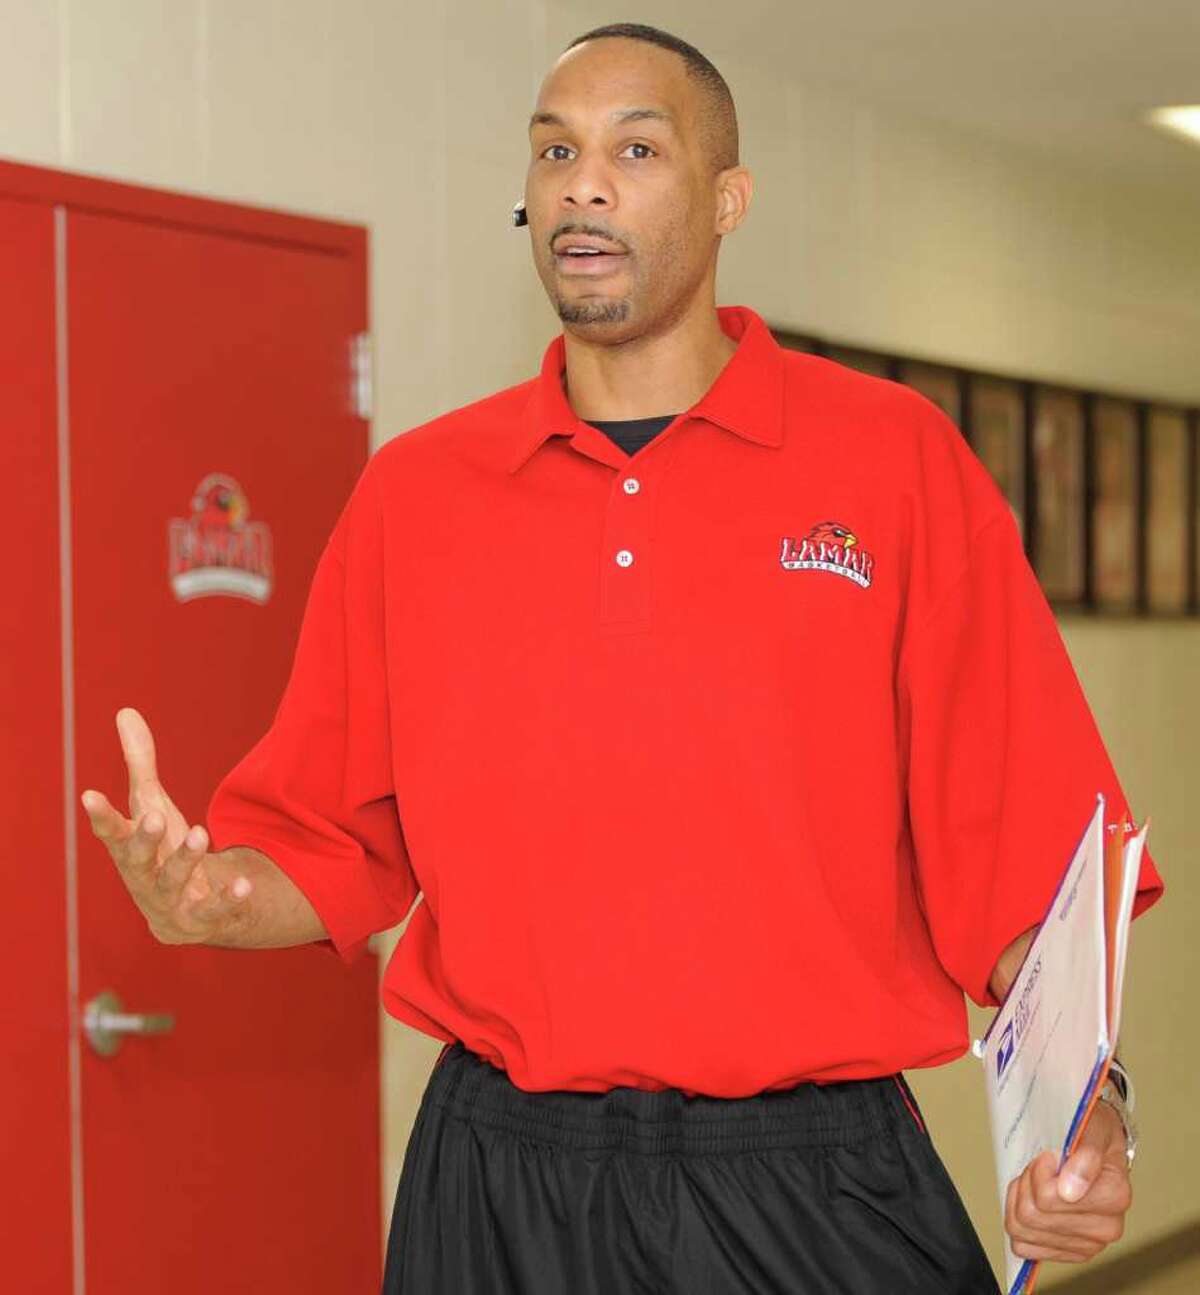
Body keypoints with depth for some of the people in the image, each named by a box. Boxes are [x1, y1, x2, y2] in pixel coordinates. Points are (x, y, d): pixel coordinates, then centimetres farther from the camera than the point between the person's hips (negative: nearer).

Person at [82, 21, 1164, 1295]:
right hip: (497, 1189, 2)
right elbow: (338, 845, 10)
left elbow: (1020, 845, -2)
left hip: (811, 1188, -2)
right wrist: (210, 895, -11)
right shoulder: (412, 493, 6)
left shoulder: (894, 459, -1)